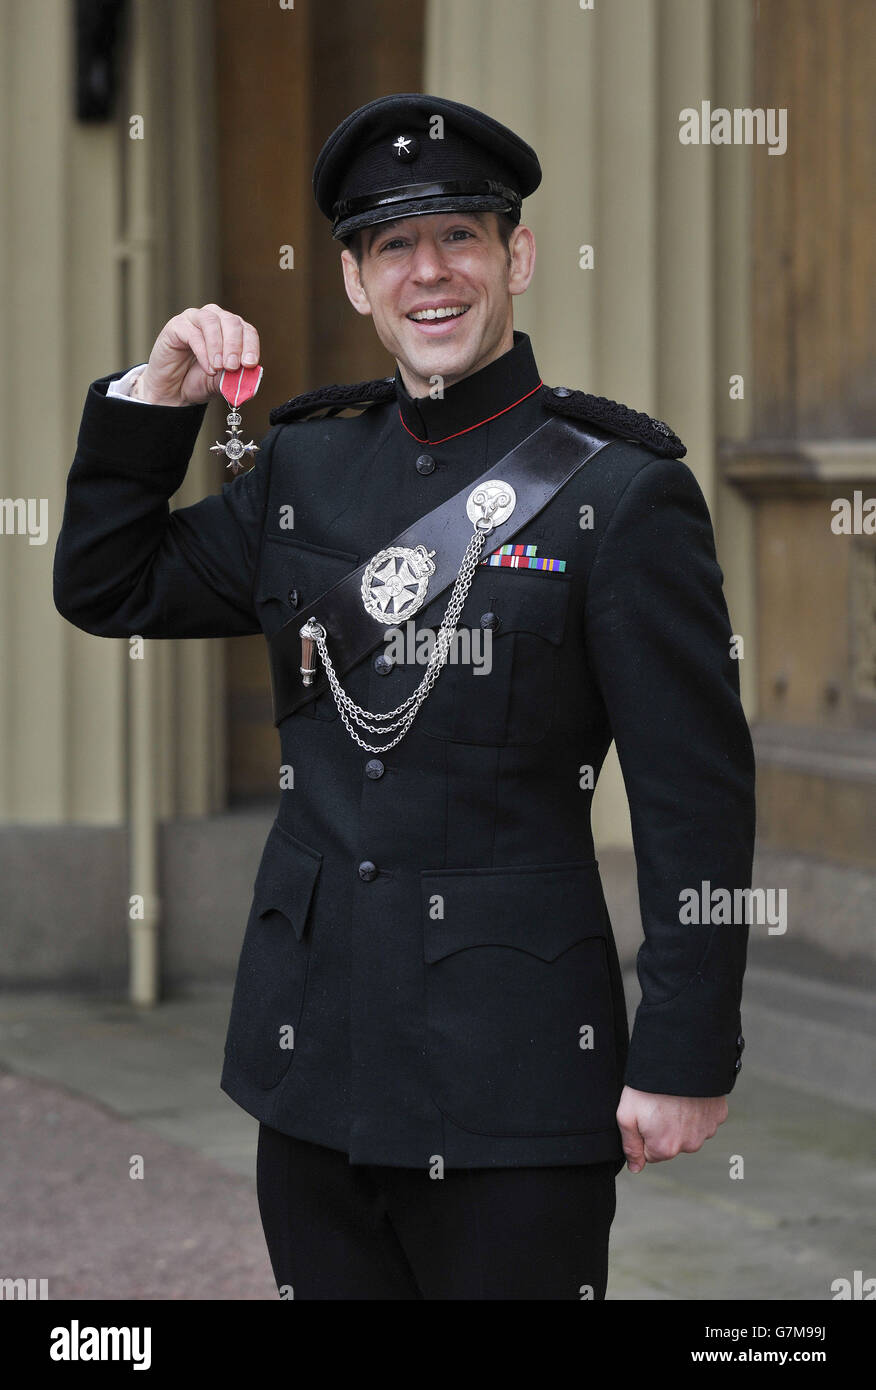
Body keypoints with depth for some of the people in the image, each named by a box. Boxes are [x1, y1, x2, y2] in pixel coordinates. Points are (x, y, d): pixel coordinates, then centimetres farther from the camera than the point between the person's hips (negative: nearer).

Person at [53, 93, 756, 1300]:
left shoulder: (621, 489, -7)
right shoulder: (307, 463, 9)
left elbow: (697, 793, -7)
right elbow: (105, 590, 19)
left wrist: (685, 1060, -10)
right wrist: (155, 400, 3)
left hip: (511, 1065, -5)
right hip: (311, 1041, 5)